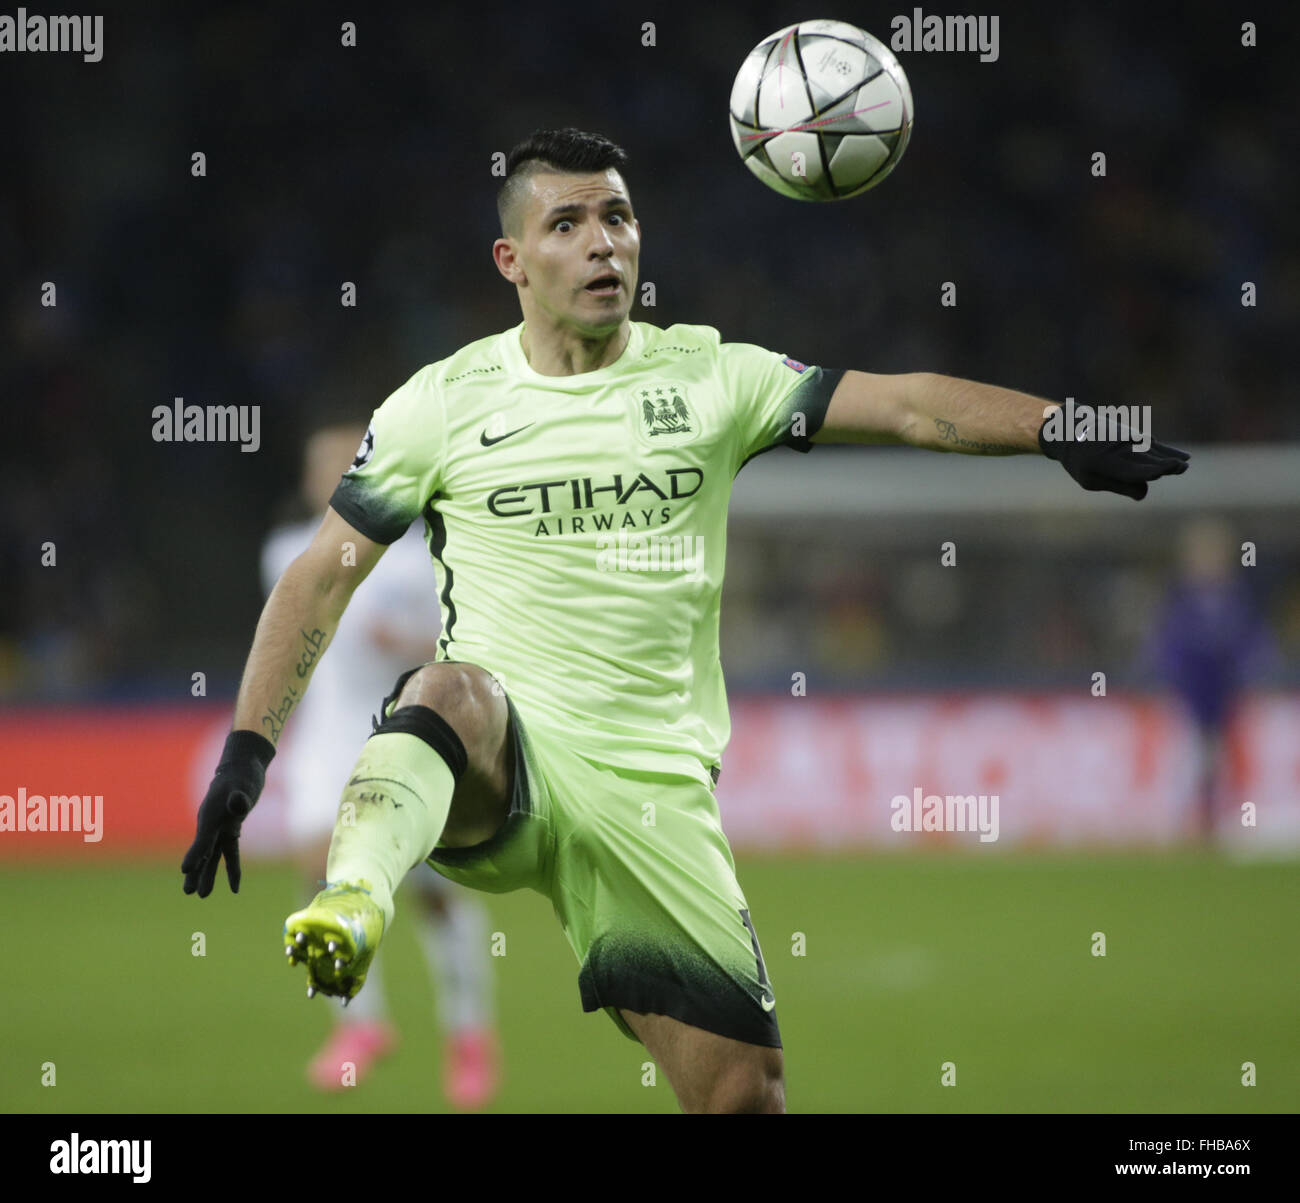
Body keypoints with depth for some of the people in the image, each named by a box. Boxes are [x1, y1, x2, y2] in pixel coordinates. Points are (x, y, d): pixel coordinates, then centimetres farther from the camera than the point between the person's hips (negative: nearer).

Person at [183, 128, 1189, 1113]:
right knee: (455, 691, -39)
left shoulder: (710, 379, 7)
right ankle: (352, 901, -66)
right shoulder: (443, 404, 5)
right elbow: (320, 577, 9)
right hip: (497, 761, -2)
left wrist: (1060, 431, -17)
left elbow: (907, 404, -2)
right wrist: (248, 749, 1)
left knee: (747, 1089, -5)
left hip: (655, 788, 3)